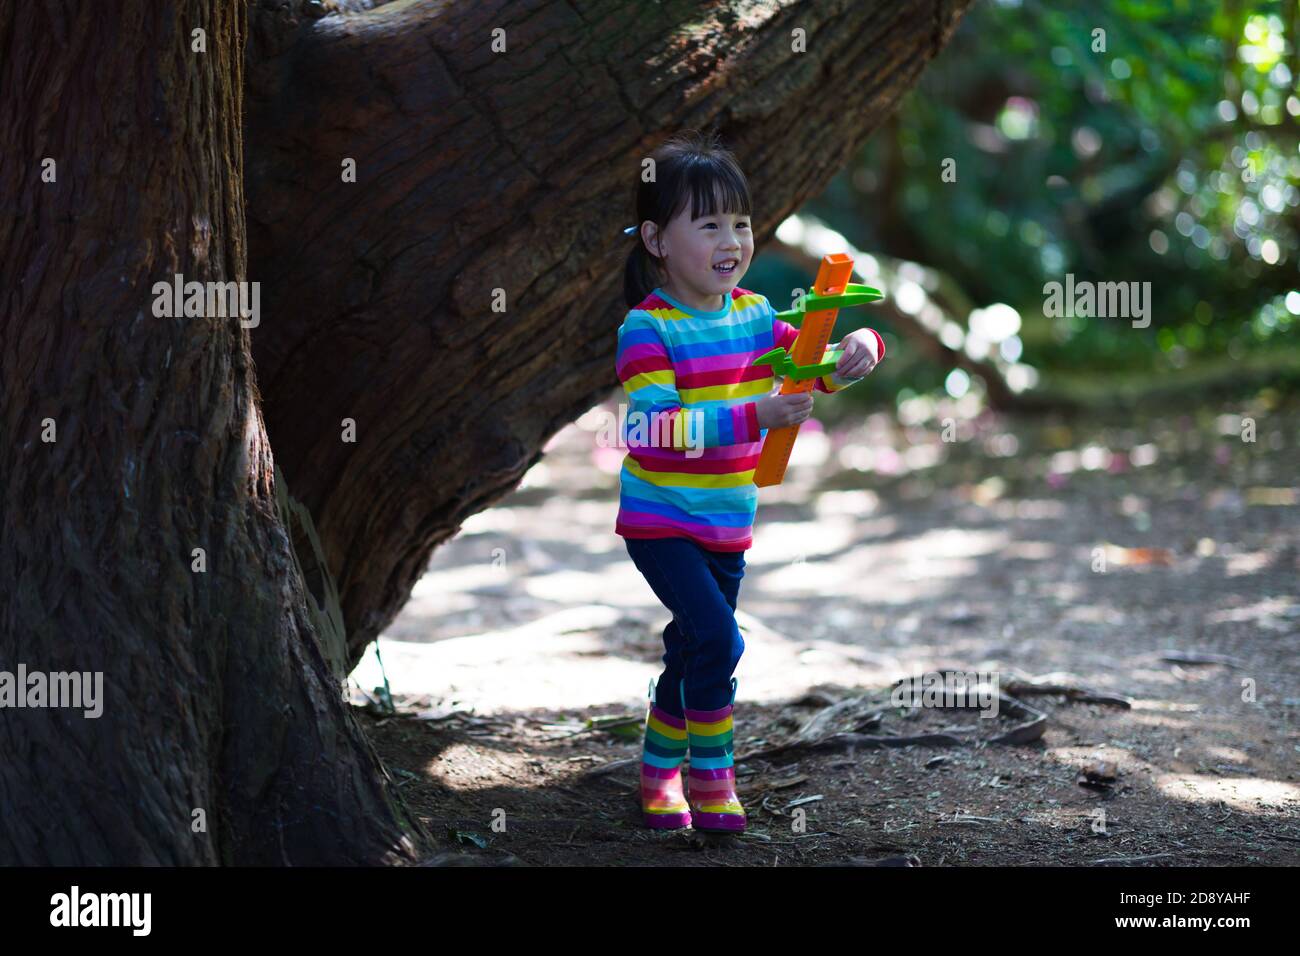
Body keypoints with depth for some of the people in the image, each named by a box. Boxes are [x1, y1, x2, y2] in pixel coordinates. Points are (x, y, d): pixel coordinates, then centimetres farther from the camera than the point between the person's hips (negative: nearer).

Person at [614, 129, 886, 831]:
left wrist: (859, 350, -17)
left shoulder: (753, 316, 2)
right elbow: (654, 427, -27)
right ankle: (711, 779, -3)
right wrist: (753, 417, -37)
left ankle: (660, 772, 36)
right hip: (660, 522, -6)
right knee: (717, 637, -19)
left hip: (729, 525, 6)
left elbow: (814, 369, 7)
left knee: (692, 654, 16)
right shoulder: (647, 327, -17)